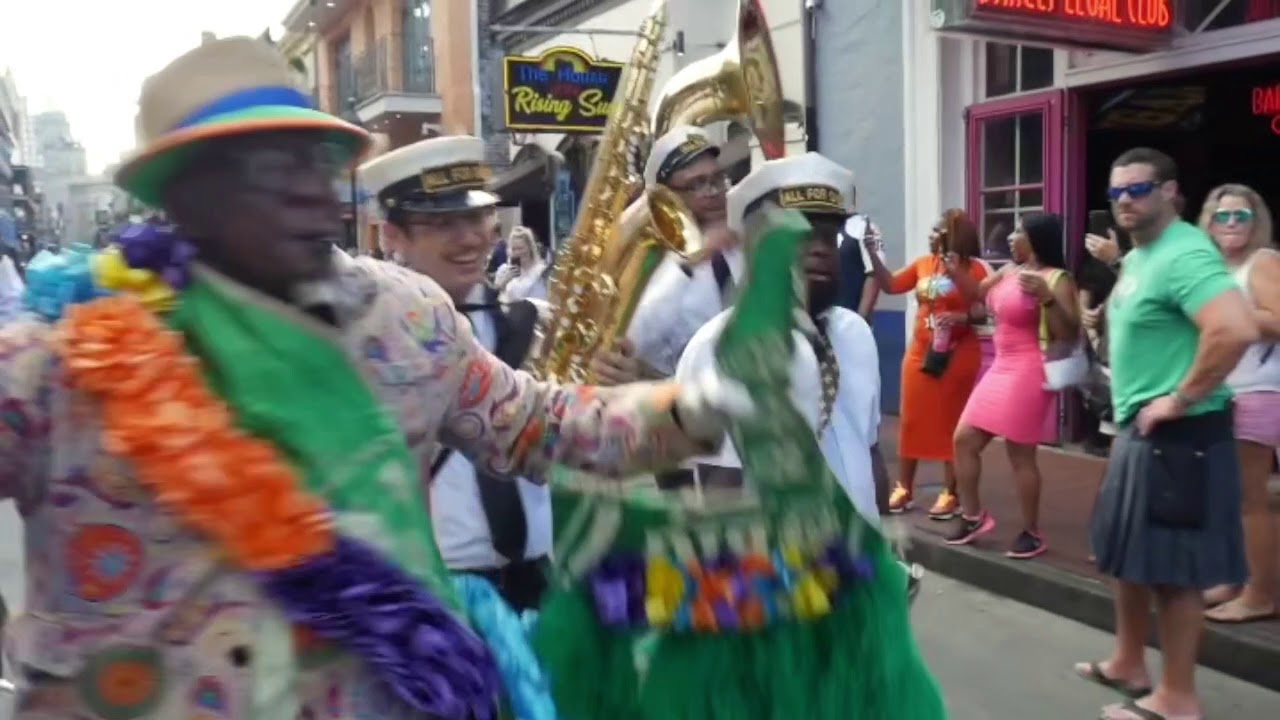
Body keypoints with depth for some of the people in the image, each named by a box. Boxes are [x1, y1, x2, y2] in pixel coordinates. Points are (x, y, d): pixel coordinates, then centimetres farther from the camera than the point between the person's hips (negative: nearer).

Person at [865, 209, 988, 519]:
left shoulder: (973, 268, -8)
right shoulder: (922, 264, 9)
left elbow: (985, 311, -11)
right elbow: (890, 285, 7)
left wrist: (962, 317, -29)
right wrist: (873, 253, 0)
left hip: (956, 356, -5)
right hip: (920, 353, 5)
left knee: (951, 424, 2)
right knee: (912, 421, 8)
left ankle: (951, 494, 11)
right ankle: (904, 489, 18)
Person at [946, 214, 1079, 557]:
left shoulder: (1056, 279, -12)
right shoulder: (1008, 271, 12)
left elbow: (1070, 335, -19)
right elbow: (976, 296, 27)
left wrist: (1046, 297, -30)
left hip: (1029, 373, -9)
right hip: (1000, 369, 9)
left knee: (1020, 453, -3)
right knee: (964, 439, 9)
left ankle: (1031, 533, 12)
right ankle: (974, 516, 23)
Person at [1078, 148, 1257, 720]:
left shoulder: (1184, 254, -19)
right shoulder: (1138, 257, 13)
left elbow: (1237, 329, -34)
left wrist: (1181, 398, -24)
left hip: (1176, 435, -10)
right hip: (1138, 429, 10)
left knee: (1171, 567, -1)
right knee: (1129, 554, 19)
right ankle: (1129, 664, 34)